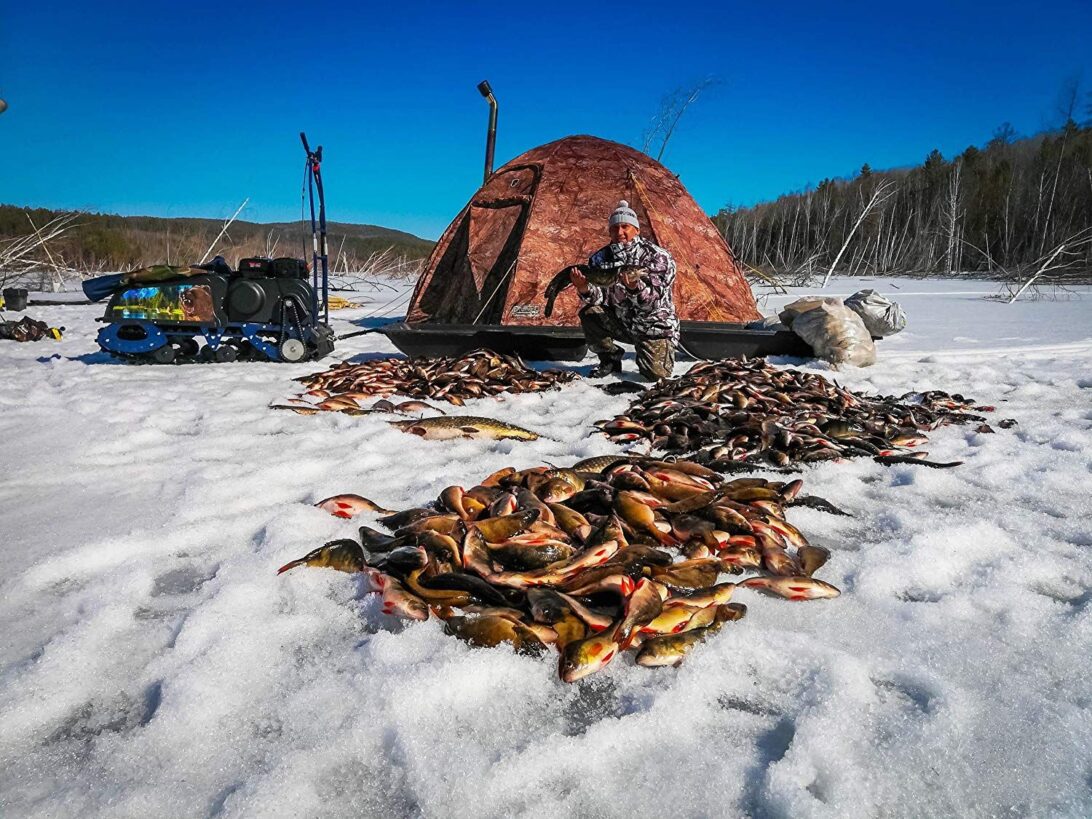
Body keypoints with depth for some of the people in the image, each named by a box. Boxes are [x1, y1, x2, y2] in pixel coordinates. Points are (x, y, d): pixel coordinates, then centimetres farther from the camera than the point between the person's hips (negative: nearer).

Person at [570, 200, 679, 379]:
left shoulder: (659, 257, -16)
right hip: (620, 322, 3)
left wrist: (635, 287, -46)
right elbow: (600, 298, -12)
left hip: (655, 326, -3)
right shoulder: (601, 258, -5)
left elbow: (654, 302, -25)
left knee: (656, 373, -21)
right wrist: (584, 289, -35)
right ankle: (610, 359, 2)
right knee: (590, 313, -21)